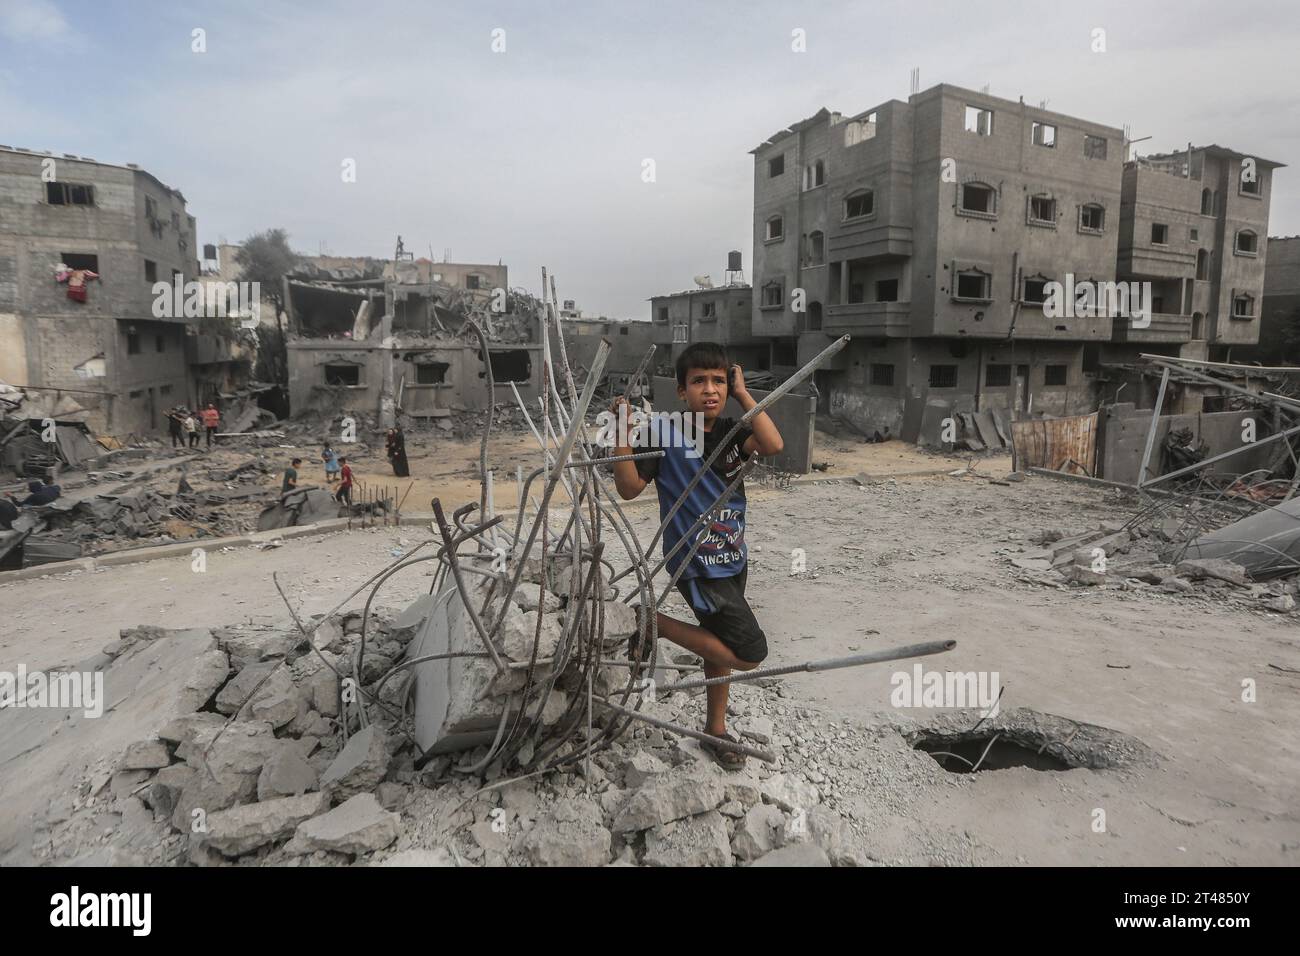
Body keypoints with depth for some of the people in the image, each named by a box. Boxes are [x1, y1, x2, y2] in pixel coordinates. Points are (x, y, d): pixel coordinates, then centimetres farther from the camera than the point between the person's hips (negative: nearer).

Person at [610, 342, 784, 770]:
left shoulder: (730, 432, 0)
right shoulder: (664, 433, -15)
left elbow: (773, 445, -18)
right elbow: (629, 488, -16)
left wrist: (742, 393, -15)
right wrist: (623, 434, -28)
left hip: (731, 560, 7)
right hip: (698, 568, -7)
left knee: (720, 644, 21)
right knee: (749, 653, -7)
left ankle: (716, 729, 41)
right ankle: (656, 624, 6)